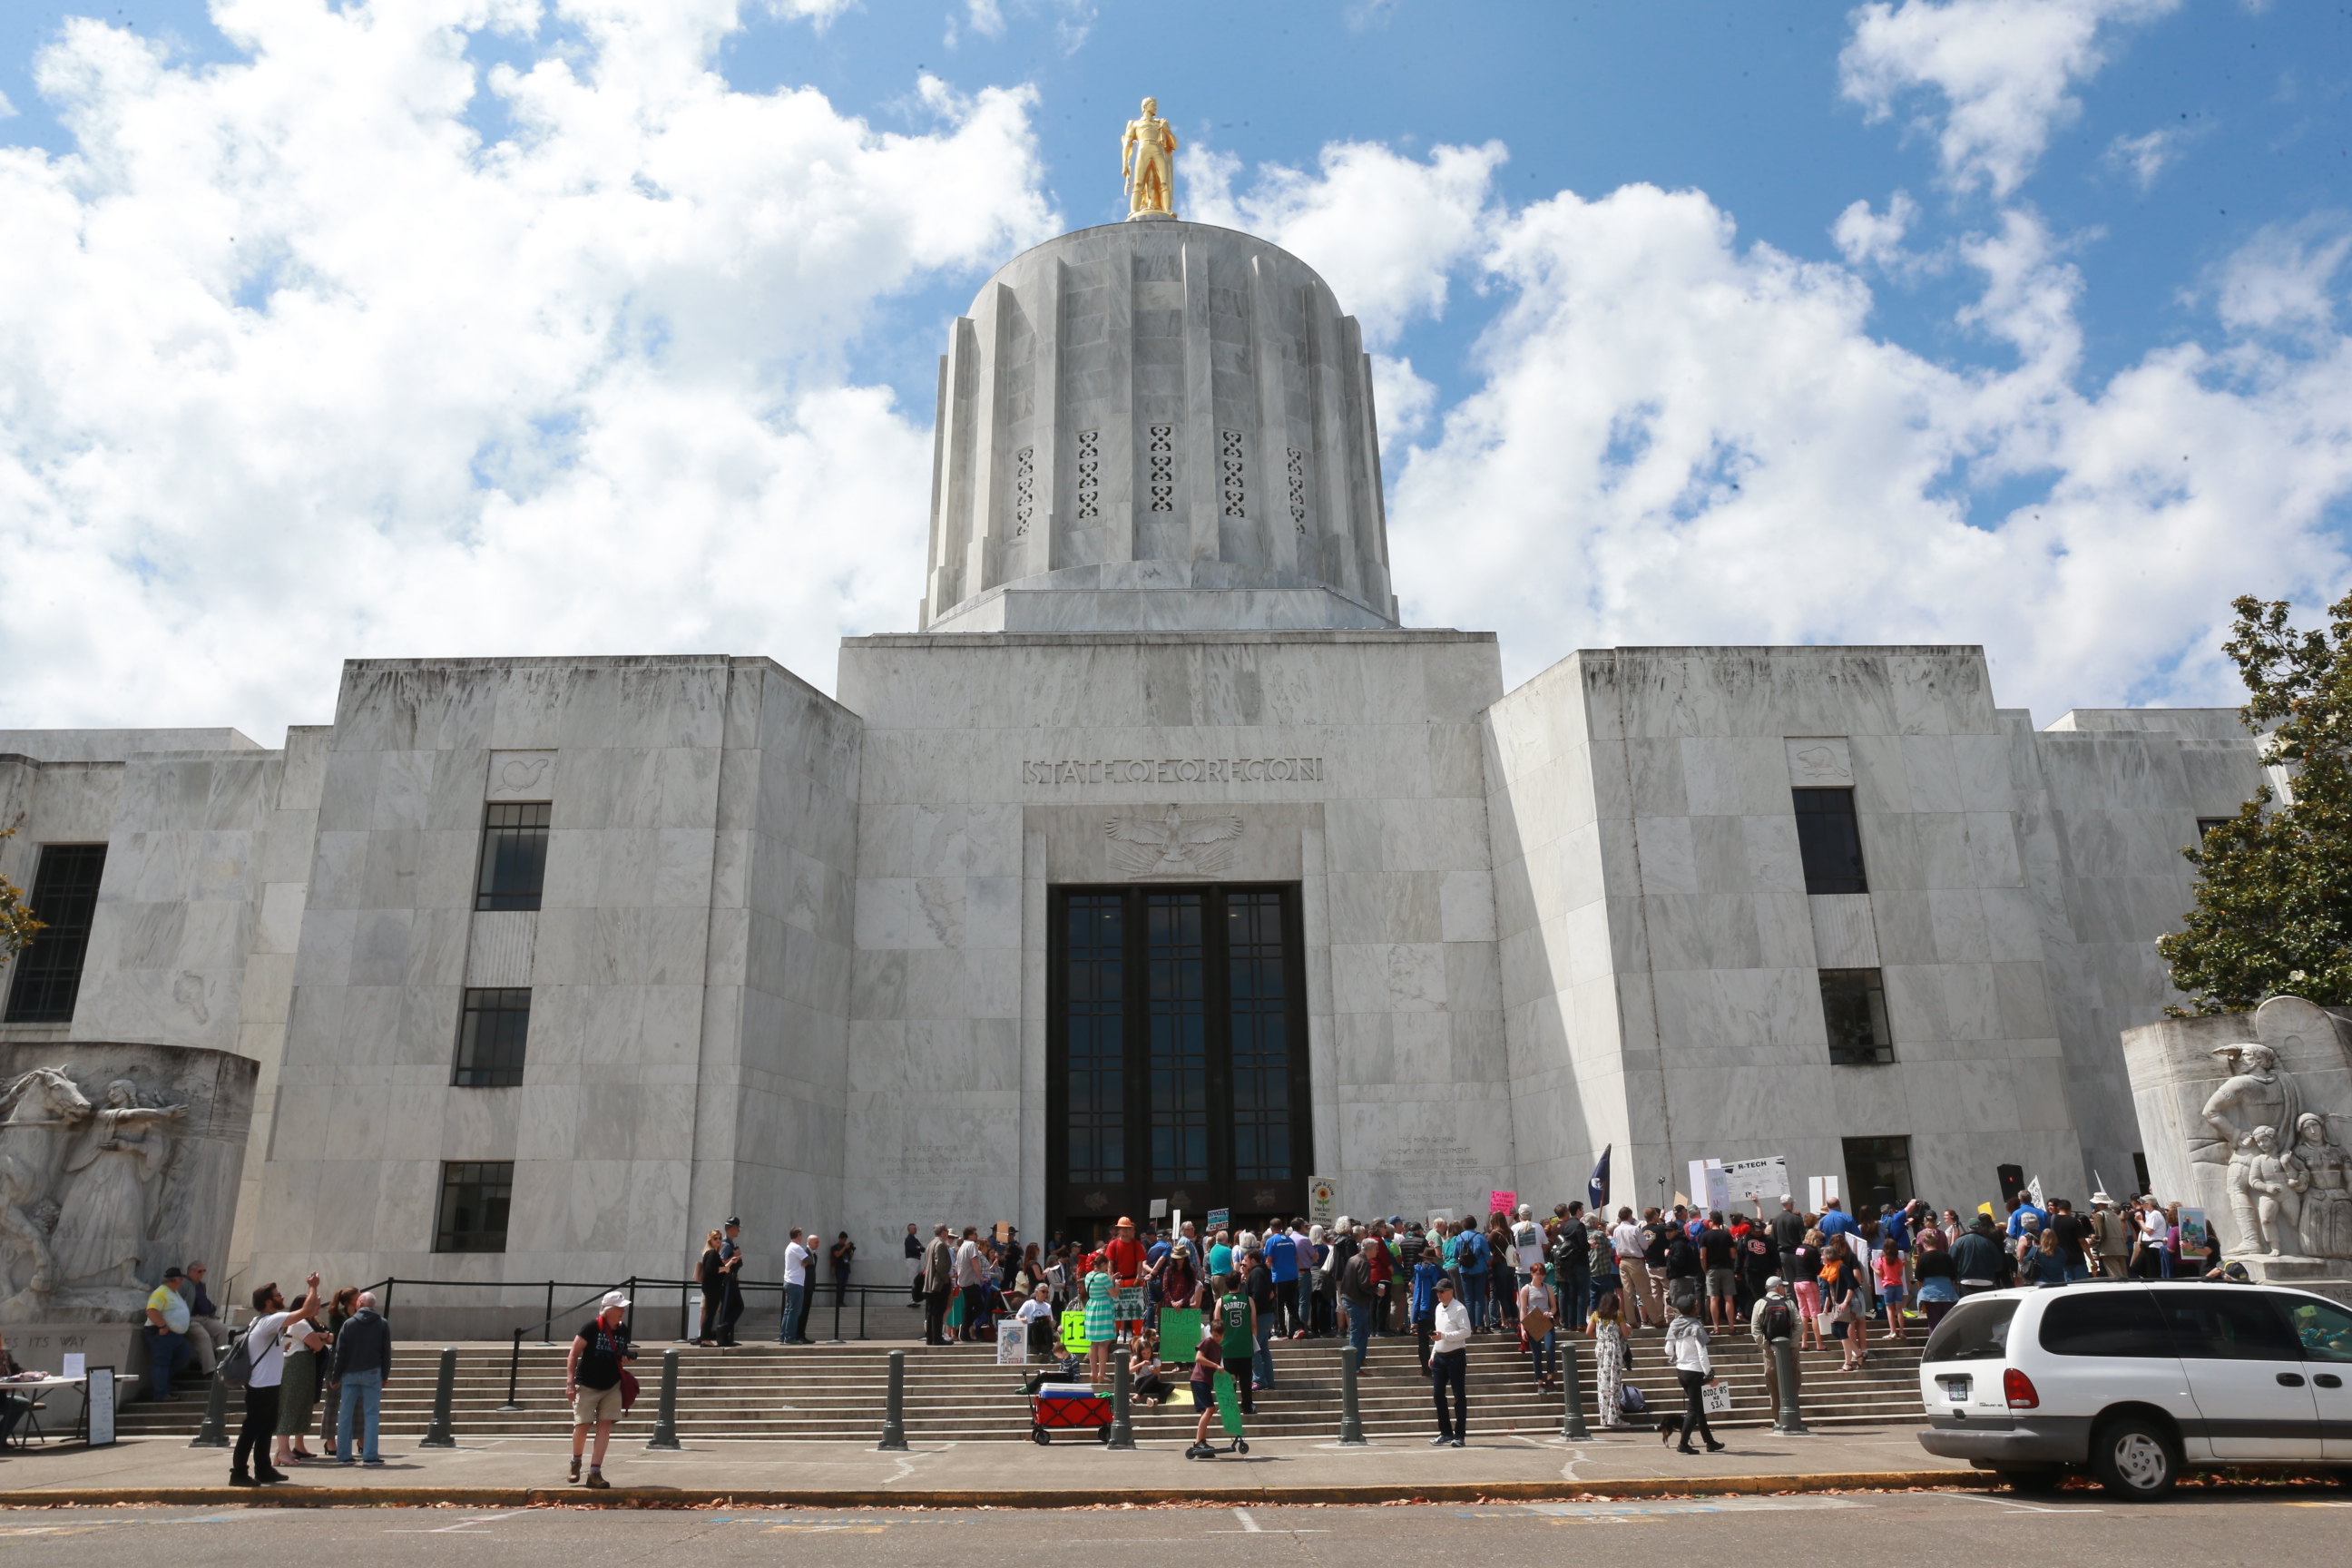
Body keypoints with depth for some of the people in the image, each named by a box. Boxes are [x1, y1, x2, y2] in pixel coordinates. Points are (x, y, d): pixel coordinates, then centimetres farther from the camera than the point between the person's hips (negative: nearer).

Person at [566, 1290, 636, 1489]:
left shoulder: (623, 1332, 4)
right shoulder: (592, 1327, -13)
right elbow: (573, 1355, -11)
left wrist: (629, 1356, -5)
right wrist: (570, 1383, -17)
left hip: (611, 1386, 4)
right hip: (587, 1386, -4)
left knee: (605, 1426, -4)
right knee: (582, 1426, 0)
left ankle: (595, 1473, -2)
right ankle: (576, 1461, 30)